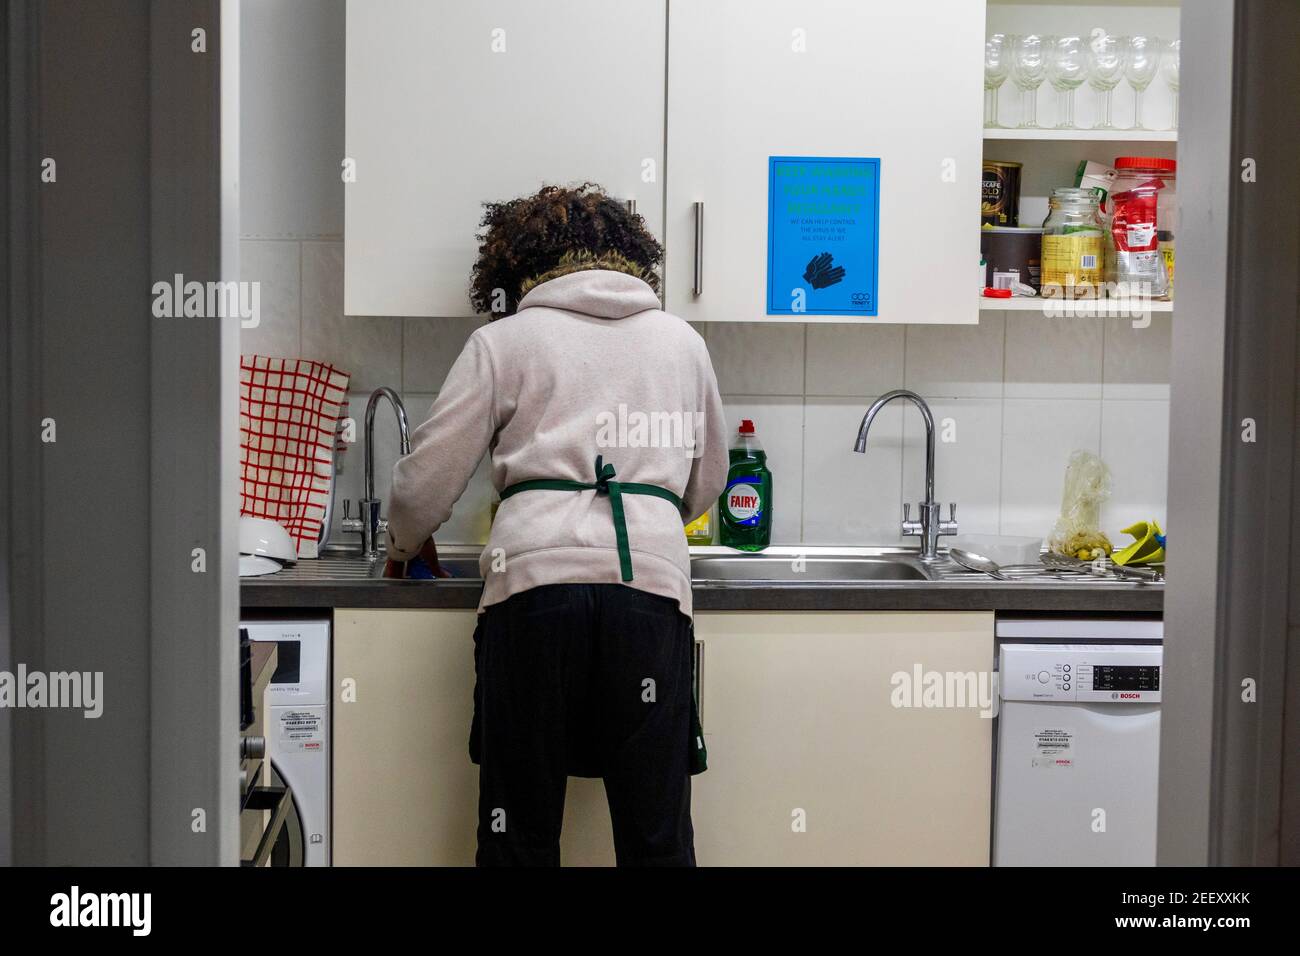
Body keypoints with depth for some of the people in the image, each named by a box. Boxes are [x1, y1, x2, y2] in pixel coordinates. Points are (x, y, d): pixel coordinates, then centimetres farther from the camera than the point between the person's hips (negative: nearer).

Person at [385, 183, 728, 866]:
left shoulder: (505, 339, 12)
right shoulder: (681, 339, 22)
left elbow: (428, 479, 11)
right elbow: (706, 484, 30)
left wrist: (406, 542, 31)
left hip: (535, 578, -2)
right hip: (652, 579, 2)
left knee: (520, 832, 7)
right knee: (657, 833, 6)